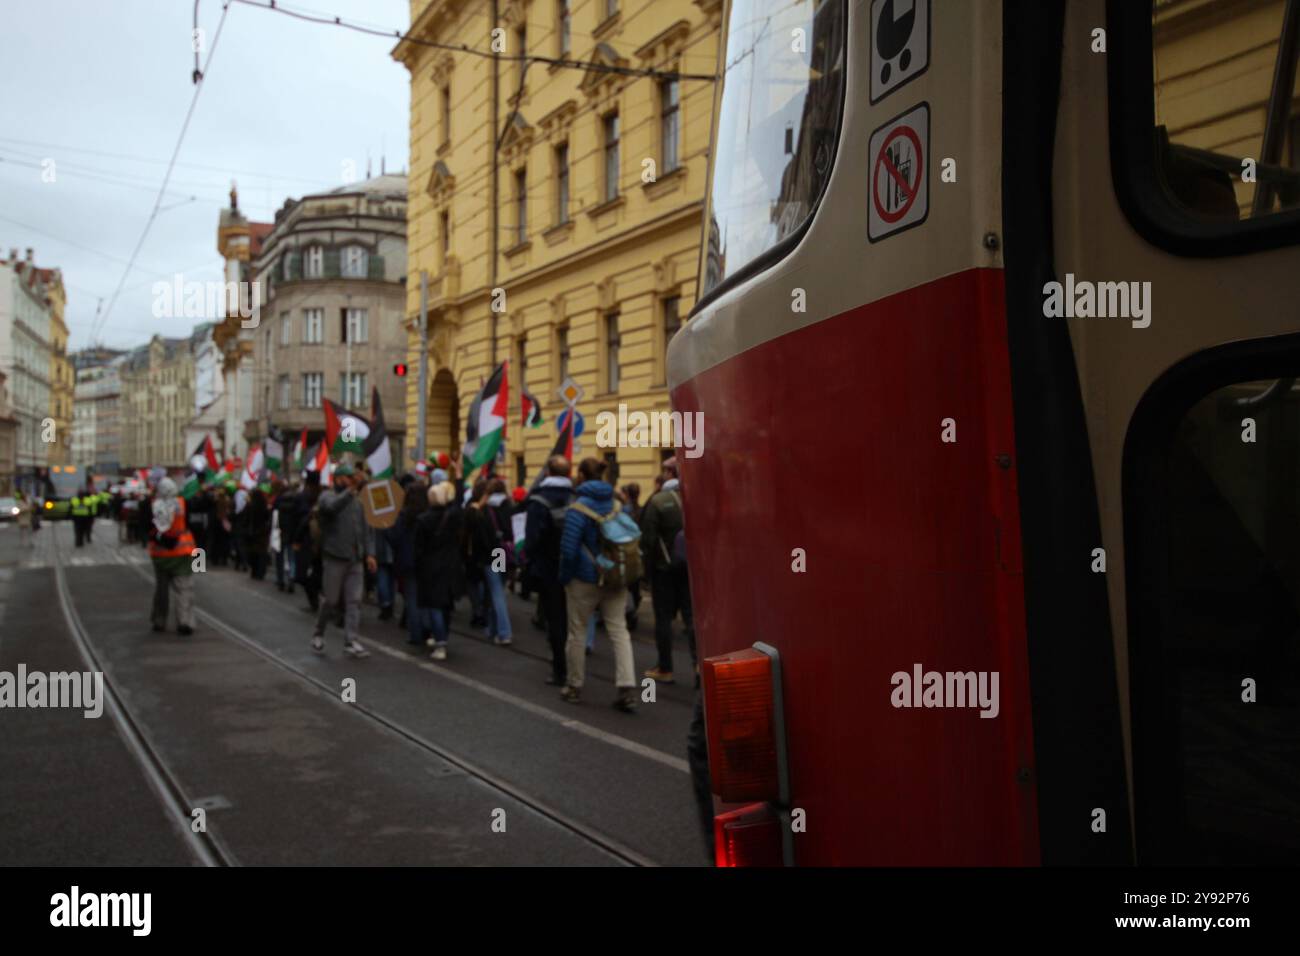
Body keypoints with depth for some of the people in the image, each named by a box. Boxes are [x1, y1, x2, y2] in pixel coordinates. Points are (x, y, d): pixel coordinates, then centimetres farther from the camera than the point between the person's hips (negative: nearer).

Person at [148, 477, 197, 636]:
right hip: (182, 553, -2)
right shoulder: (182, 504, -11)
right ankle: (185, 622, -10)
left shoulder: (151, 507, -7)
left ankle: (159, 621, 23)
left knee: (161, 587, 16)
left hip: (159, 554, 2)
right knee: (184, 588, -1)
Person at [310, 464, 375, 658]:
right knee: (329, 600, 4)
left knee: (354, 601, -2)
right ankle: (318, 634, 25)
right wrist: (350, 491, -36)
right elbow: (332, 506, -29)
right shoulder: (327, 497, -3)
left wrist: (369, 553, 3)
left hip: (355, 560, 5)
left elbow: (366, 530, 13)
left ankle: (351, 642, -1)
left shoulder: (357, 502, 13)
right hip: (334, 558, -5)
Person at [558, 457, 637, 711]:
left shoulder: (579, 507, -12)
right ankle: (627, 688, -7)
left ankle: (575, 686, 21)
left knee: (577, 632, 10)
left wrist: (564, 577, -1)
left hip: (585, 579, -4)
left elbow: (568, 548, -15)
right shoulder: (615, 503, 4)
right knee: (619, 630, 3)